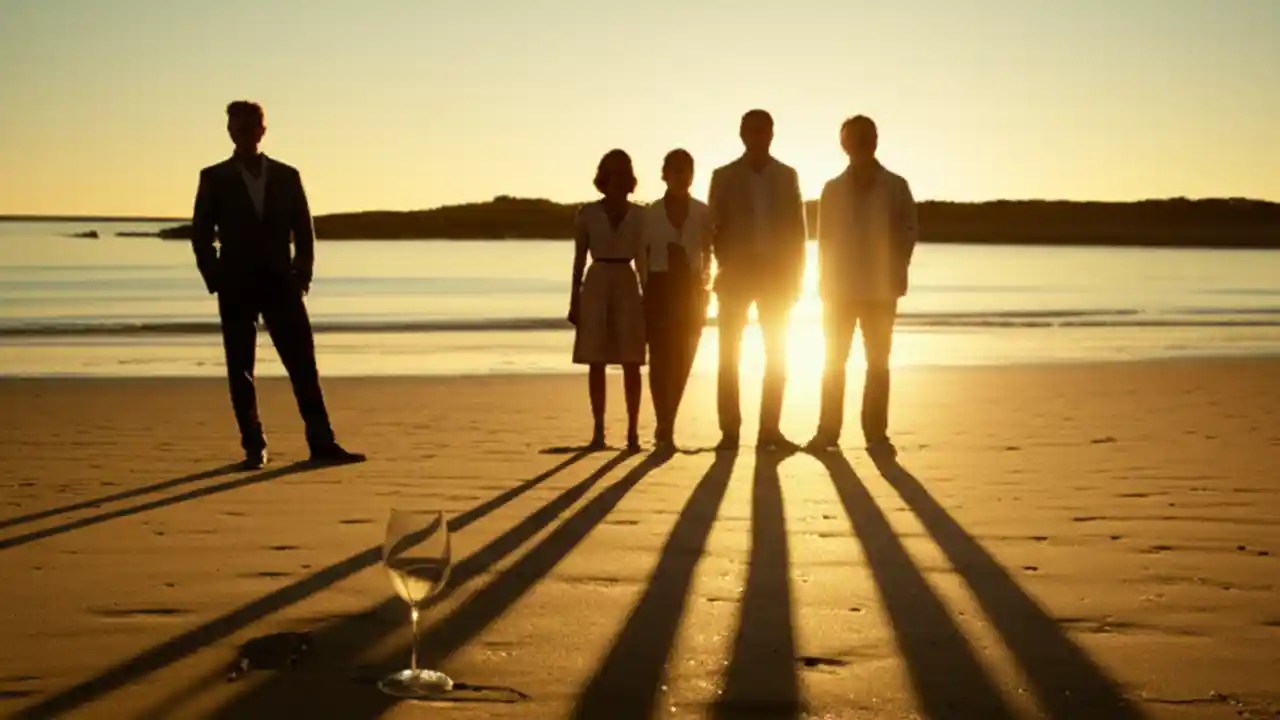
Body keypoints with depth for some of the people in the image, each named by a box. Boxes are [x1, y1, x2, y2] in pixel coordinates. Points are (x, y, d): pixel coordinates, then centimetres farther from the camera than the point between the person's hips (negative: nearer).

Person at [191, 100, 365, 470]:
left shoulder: (286, 176, 9)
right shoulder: (214, 178, 5)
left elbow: (304, 232, 10)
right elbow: (201, 234, 4)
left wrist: (301, 277, -1)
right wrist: (215, 281, -5)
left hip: (281, 285, 1)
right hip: (237, 289, -1)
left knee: (303, 364, -3)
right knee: (240, 370, -1)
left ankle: (322, 443, -2)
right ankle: (254, 448, 6)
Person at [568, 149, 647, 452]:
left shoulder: (638, 215, 5)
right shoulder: (587, 213, 3)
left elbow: (642, 260, 8)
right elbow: (579, 259, 5)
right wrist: (574, 300, 1)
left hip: (628, 287, 0)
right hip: (596, 285, 0)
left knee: (631, 364, -3)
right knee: (596, 363, 0)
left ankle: (632, 431, 0)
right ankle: (598, 430, 5)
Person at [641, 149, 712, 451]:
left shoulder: (703, 213, 2)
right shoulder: (650, 214, 0)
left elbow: (707, 254, 8)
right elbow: (643, 257, 2)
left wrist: (703, 286, -2)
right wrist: (647, 290, -3)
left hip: (691, 291, 2)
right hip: (660, 289, -2)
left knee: (683, 359, 5)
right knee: (661, 357, -6)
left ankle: (665, 426, 17)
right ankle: (665, 427, -2)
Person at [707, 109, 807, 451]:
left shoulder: (786, 176, 9)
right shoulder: (724, 176, 6)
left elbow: (797, 229, 7)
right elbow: (716, 228, 3)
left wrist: (795, 276, -1)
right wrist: (724, 266, -10)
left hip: (776, 272, 2)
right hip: (737, 273, -1)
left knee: (777, 354, 0)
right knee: (729, 354, -4)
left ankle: (770, 429, 4)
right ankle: (729, 430, -2)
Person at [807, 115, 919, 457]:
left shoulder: (895, 187, 5)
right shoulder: (833, 189, 8)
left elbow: (909, 230, 3)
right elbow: (824, 237, 6)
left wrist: (896, 272, -8)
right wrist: (825, 282, -2)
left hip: (880, 289, -1)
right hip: (841, 287, 1)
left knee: (877, 362, 0)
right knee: (834, 360, 2)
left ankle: (876, 434, 2)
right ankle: (828, 431, 5)